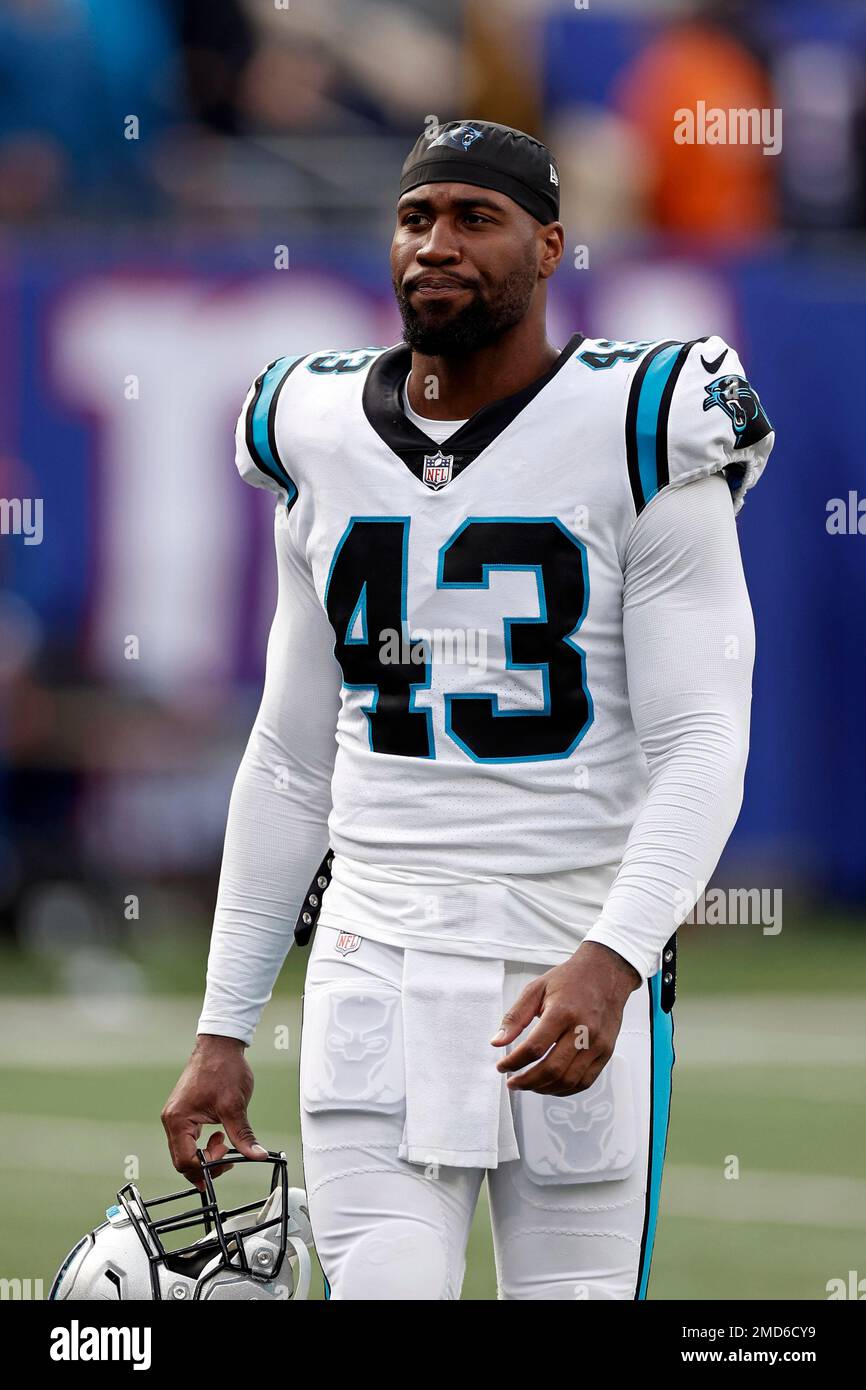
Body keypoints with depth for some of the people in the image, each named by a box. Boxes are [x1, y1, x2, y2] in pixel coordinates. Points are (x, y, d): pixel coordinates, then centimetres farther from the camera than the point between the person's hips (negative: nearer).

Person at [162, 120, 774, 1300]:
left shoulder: (637, 444, -5)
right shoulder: (326, 457, 10)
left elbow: (702, 748, -11)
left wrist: (612, 960, -27)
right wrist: (222, 1033, 13)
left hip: (579, 974, -3)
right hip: (377, 968, 3)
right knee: (382, 1288, -10)